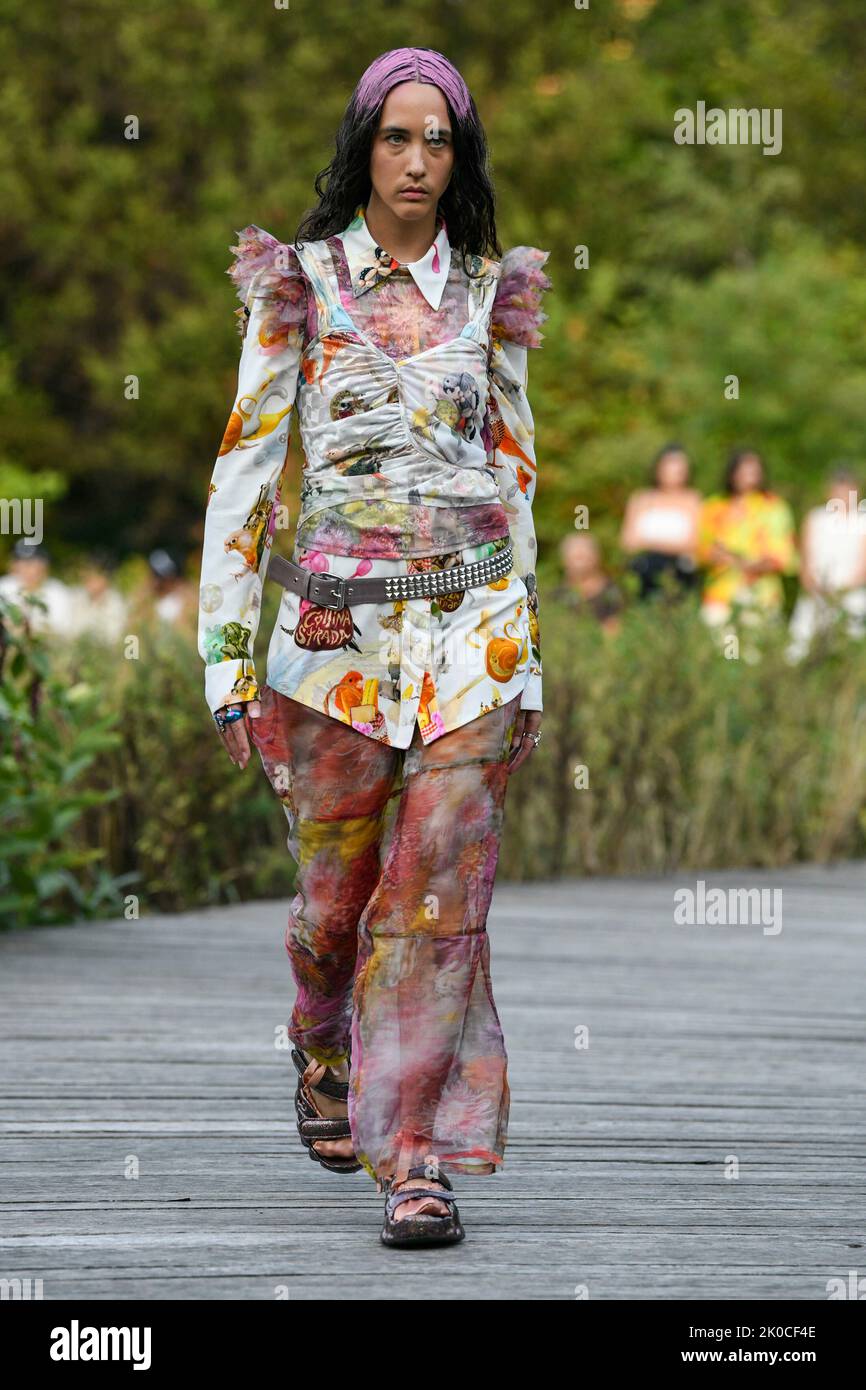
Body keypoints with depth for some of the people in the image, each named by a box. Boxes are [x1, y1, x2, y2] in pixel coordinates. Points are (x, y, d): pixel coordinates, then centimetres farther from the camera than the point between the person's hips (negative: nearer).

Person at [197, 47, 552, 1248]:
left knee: (442, 884, -10)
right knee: (337, 880, 9)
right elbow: (247, 462, 1)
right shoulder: (298, 285, 2)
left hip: (470, 621, 1)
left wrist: (525, 656, 12)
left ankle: (419, 1160, -9)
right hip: (338, 620, 0)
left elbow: (514, 470, 13)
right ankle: (323, 1052, 42)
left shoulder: (490, 292, 8)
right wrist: (230, 651, -4)